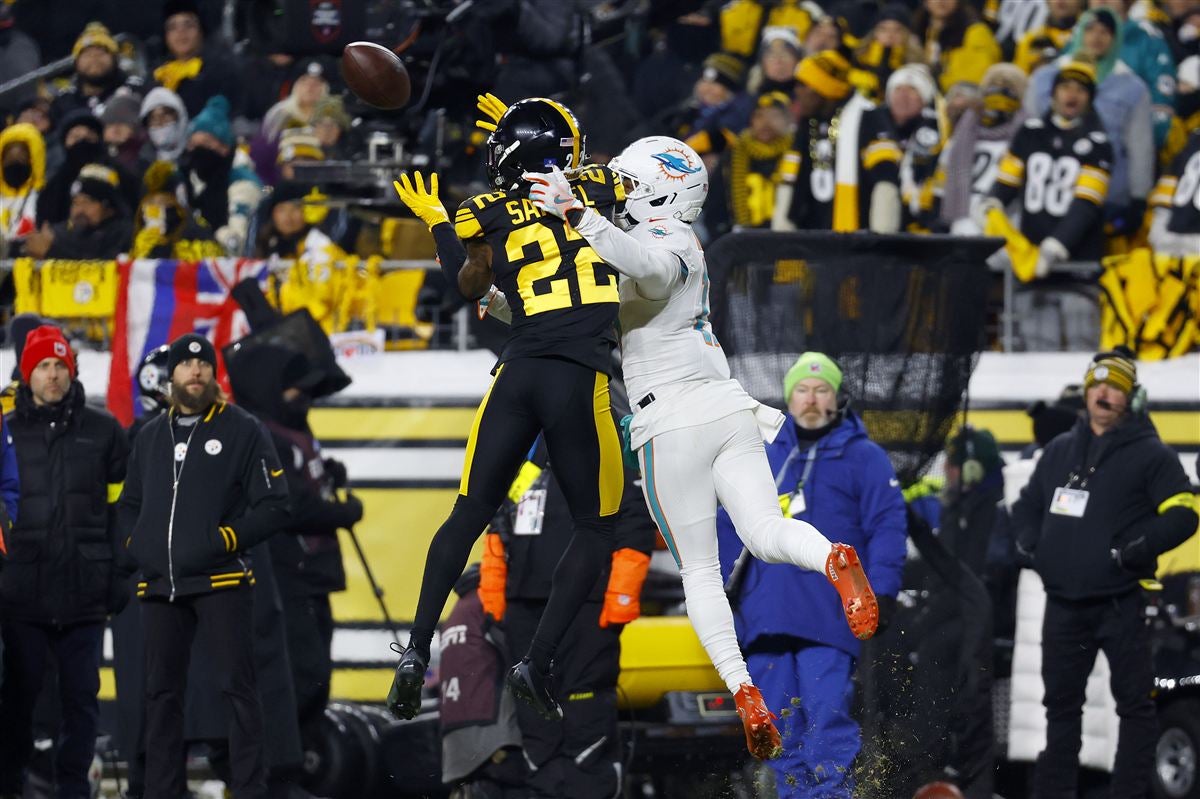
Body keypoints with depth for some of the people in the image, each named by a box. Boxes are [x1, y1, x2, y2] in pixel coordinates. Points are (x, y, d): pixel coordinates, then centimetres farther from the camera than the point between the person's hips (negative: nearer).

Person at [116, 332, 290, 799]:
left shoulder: (242, 431, 1)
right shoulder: (151, 437, 16)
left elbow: (273, 507, -3)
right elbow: (128, 505, 26)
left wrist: (223, 540, -13)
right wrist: (135, 543, 6)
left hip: (220, 582, -5)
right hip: (159, 585, 5)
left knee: (236, 689, -7)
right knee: (161, 693, 7)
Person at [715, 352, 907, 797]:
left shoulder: (863, 458, 6)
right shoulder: (763, 457, 19)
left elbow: (887, 527, 1)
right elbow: (731, 525, 24)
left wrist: (880, 592, -8)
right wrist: (722, 589, 18)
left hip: (829, 615, -5)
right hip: (764, 615, 5)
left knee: (826, 714, -15)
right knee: (778, 720, 3)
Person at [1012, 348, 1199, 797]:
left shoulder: (1149, 454, -2)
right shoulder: (1060, 451, 15)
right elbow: (1028, 502, 27)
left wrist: (1144, 546, -23)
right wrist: (1029, 540, 7)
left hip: (1121, 604, -5)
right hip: (1064, 604, 5)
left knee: (1135, 704, -5)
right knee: (1061, 703, 12)